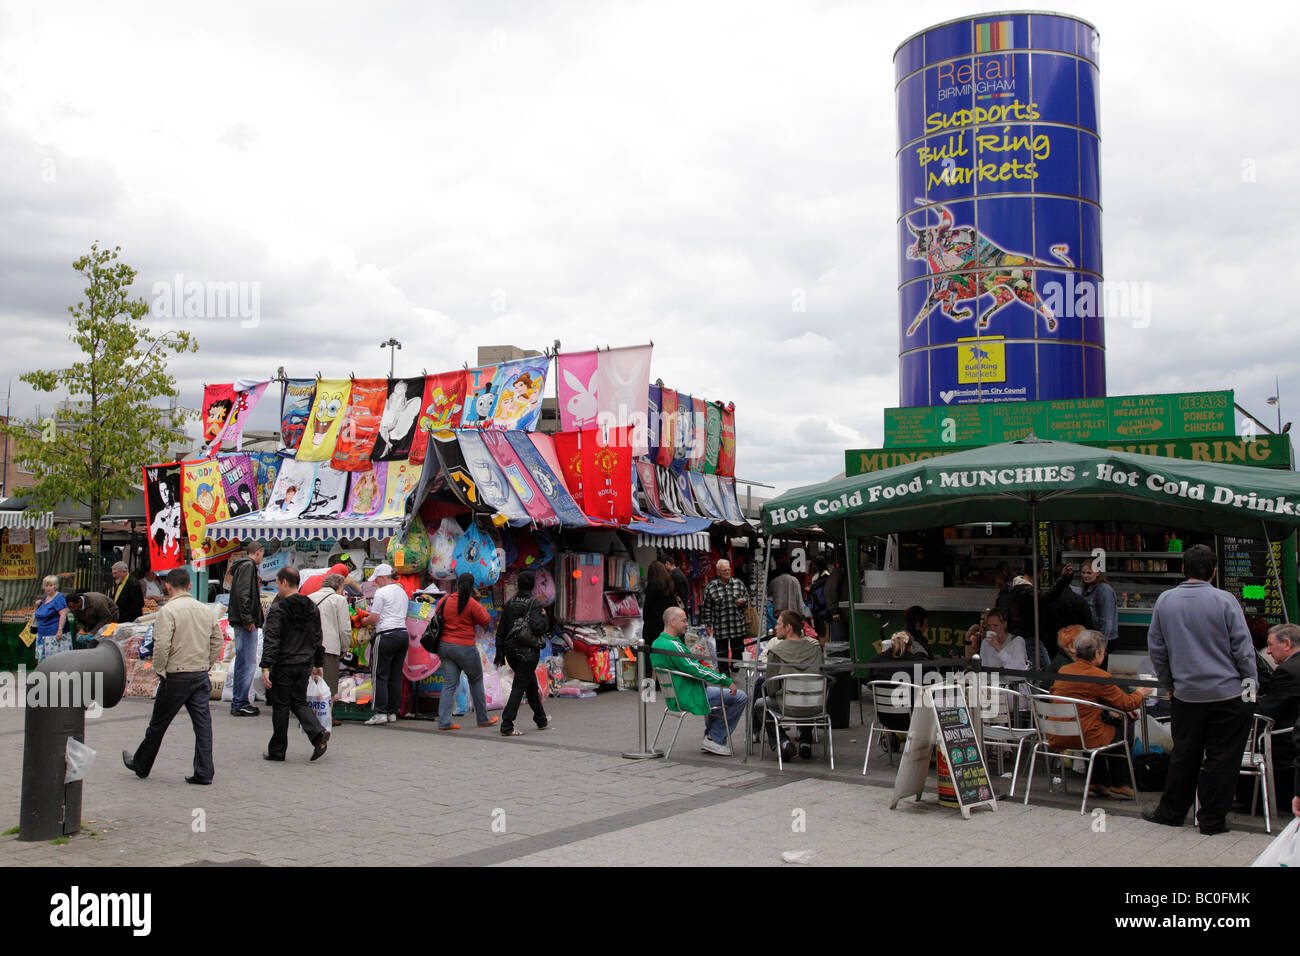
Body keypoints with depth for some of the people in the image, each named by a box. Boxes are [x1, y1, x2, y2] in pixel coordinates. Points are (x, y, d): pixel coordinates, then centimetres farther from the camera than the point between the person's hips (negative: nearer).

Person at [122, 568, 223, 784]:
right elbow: (217, 641, 10)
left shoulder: (168, 610, -11)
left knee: (158, 724, 11)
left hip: (176, 677, -5)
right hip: (201, 676, 5)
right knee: (202, 723, 4)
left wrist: (159, 670, -6)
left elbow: (162, 645, -18)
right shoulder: (206, 610, 8)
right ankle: (204, 773, 4)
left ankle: (141, 765, 29)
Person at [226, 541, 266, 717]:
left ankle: (238, 702, 20)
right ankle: (239, 704, -7)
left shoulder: (242, 566, 21)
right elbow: (243, 594, -20)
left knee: (243, 662, 14)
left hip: (242, 622, 11)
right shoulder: (248, 566, -10)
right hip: (246, 623, -11)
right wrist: (248, 620, -22)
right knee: (248, 662, -9)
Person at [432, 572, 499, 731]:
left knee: (449, 683, 7)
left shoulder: (444, 600, 3)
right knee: (476, 681, 13)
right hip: (465, 647, -5)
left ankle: (444, 722, -1)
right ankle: (483, 719, 21)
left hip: (445, 645, 5)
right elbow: (485, 621, -4)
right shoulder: (472, 604, -13)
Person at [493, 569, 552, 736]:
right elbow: (537, 627, -23)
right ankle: (506, 726, -9)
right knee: (519, 687, -4)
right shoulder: (535, 603, -11)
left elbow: (501, 630, 7)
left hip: (511, 650, 7)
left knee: (531, 682, 21)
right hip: (528, 651, -7)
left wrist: (500, 653, 11)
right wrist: (545, 618, -3)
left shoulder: (509, 603, 7)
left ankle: (541, 720, 34)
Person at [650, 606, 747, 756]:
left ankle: (709, 737, 29)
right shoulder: (672, 645, -23)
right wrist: (727, 681, -16)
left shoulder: (656, 644, 9)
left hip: (675, 696, 11)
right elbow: (696, 670, -23)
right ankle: (713, 739, 1)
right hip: (689, 698, -11)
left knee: (716, 690, 34)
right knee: (740, 697, -8)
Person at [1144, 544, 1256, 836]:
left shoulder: (1165, 601, 2)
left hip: (1186, 695, 3)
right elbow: (1242, 648, -7)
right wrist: (1251, 684, 3)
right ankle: (1213, 820, 12)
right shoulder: (1224, 600, -10)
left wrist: (1169, 681, 20)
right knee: (1222, 758, 6)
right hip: (1228, 693, -3)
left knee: (1183, 756, 14)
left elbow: (1156, 648, 9)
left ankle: (1171, 812, 22)